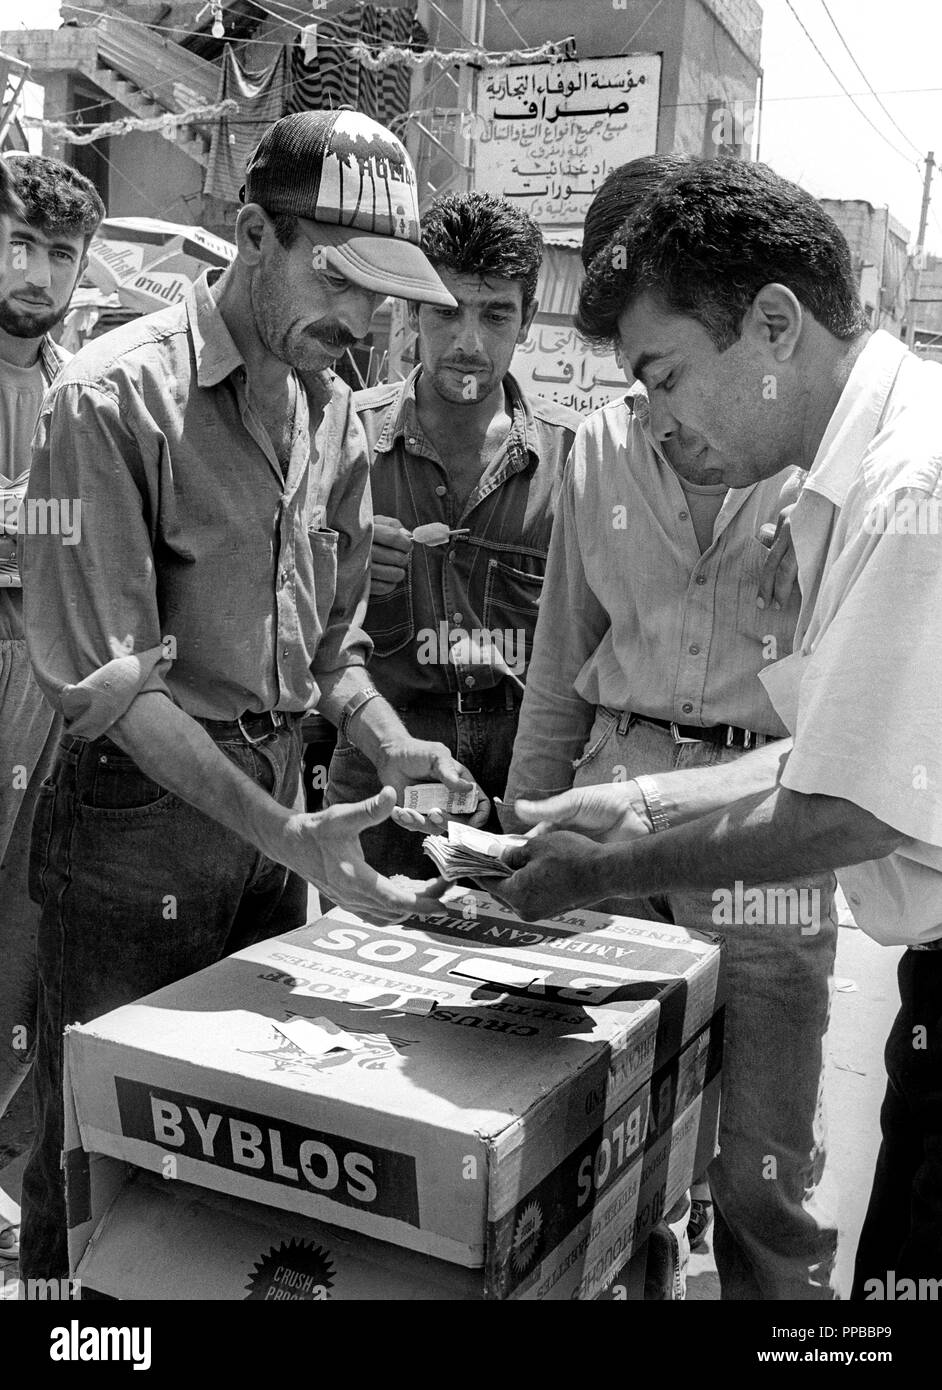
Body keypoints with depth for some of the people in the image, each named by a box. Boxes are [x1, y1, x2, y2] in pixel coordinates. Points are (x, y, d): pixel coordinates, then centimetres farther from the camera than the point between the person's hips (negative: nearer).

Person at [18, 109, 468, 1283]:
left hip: (273, 800, 6)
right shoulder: (116, 397, -15)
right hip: (139, 812, -6)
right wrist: (283, 833, -24)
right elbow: (104, 680, -19)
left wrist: (390, 743, -3)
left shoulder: (330, 407, 7)